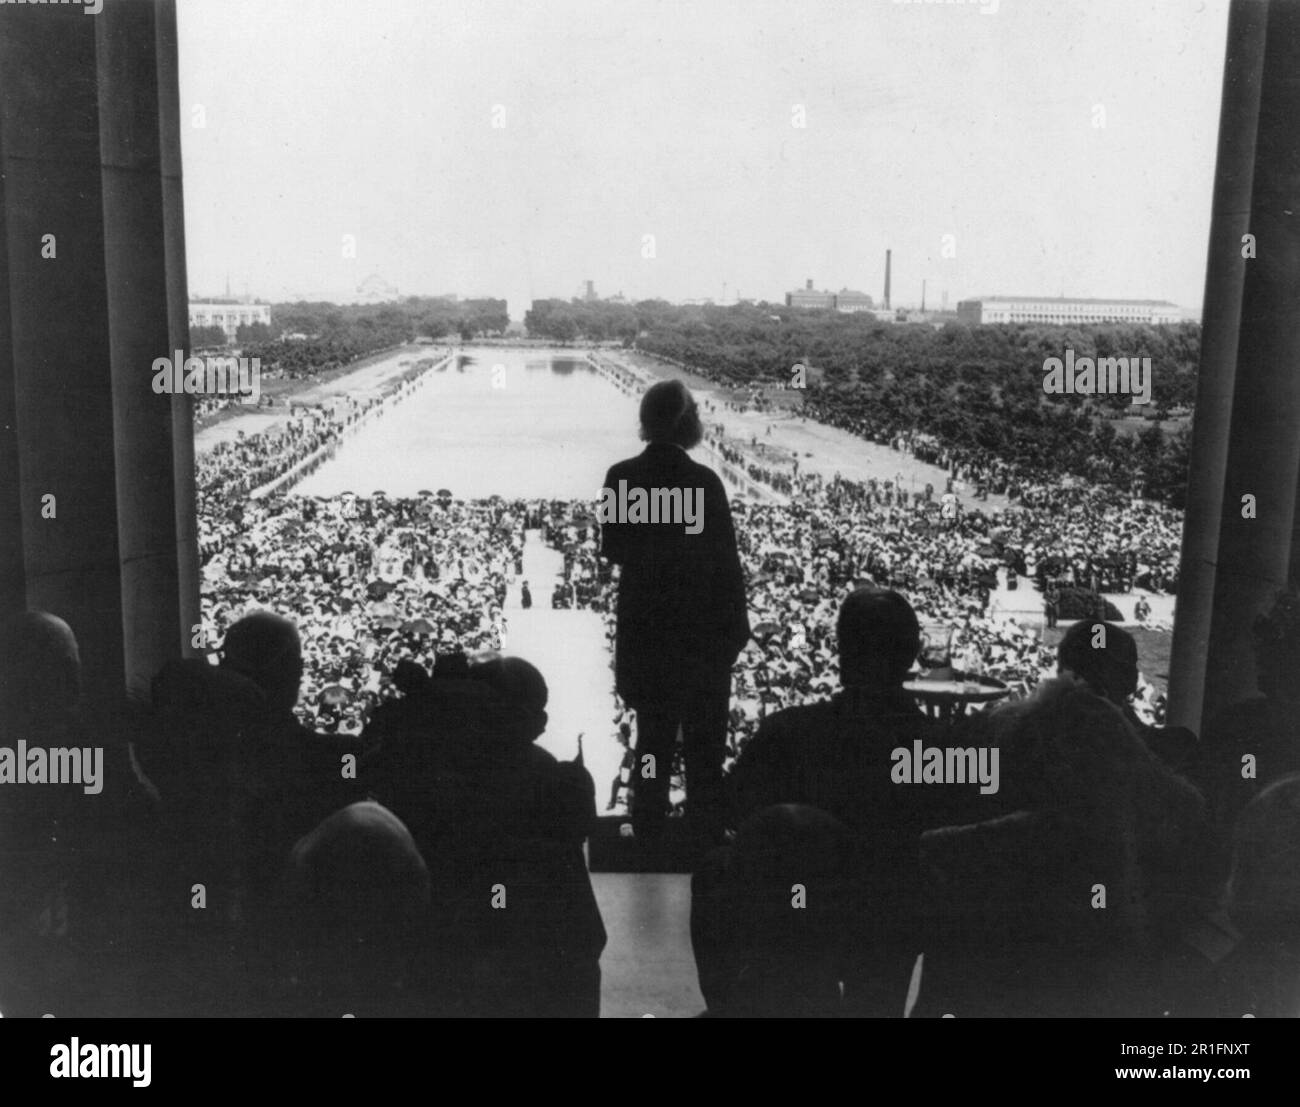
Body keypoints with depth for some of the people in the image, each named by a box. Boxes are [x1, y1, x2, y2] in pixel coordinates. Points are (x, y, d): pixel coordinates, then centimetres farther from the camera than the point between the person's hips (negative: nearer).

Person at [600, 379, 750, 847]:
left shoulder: (621, 477, -6)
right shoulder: (703, 480, -15)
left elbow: (612, 550, -1)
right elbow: (725, 559, -12)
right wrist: (736, 627, -3)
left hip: (645, 627, 3)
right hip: (704, 627, -2)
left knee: (653, 736, 16)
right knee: (705, 739, 11)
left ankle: (648, 828, 23)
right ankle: (708, 830, 18)